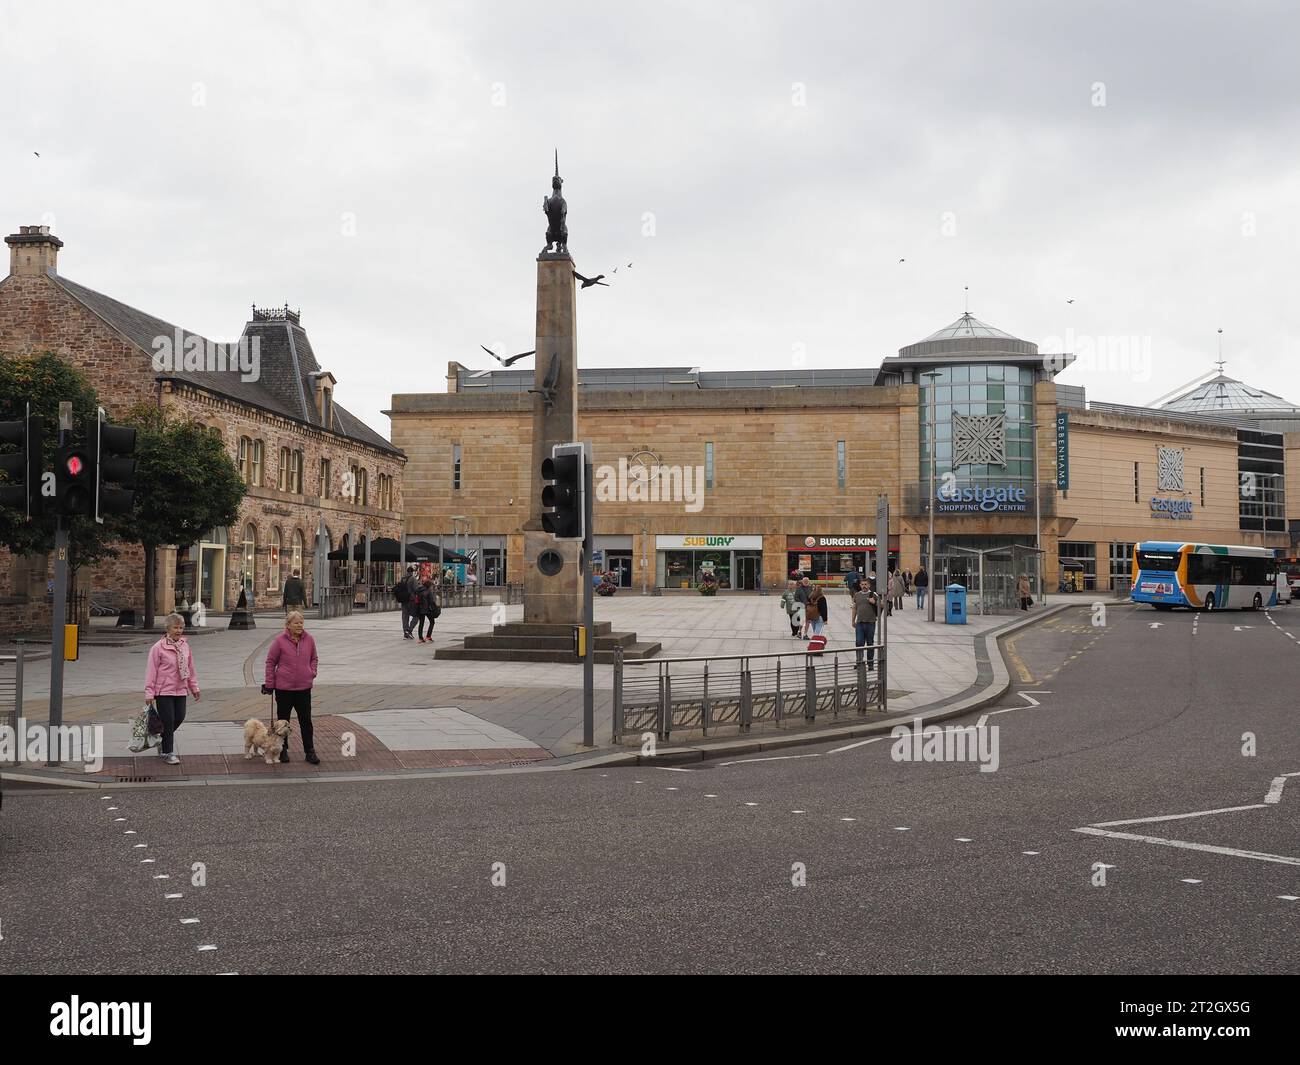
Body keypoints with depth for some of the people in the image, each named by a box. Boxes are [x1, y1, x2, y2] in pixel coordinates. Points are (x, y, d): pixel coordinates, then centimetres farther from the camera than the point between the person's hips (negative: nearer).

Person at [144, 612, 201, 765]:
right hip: (164, 691, -6)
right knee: (168, 721, -3)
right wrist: (149, 693, -12)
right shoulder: (158, 648, -11)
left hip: (180, 690, 6)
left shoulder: (185, 646, 6)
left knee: (179, 718, 10)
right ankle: (167, 753, 8)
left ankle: (163, 740, 36)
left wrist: (194, 687, 16)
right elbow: (151, 671, -10)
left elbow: (190, 669, 14)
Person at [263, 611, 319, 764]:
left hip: (304, 688, 2)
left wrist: (313, 672, 0)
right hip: (283, 688, -2)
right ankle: (283, 750, 24)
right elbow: (270, 662, -2)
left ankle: (309, 751, 11)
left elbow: (314, 658, 17)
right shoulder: (280, 641, -9)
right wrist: (269, 684, -3)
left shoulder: (309, 639, 2)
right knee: (283, 721, 10)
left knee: (306, 721, 4)